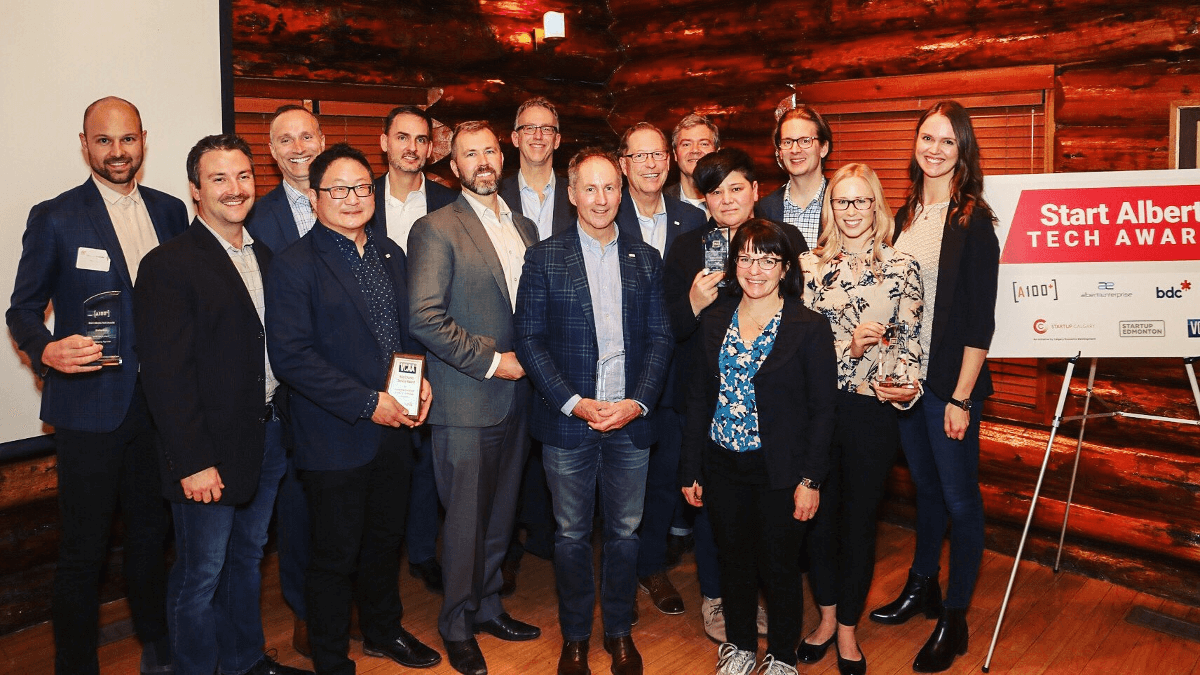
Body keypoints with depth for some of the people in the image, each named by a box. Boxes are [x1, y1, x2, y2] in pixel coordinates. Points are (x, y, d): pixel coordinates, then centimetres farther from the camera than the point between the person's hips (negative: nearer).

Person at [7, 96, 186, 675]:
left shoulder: (170, 211, 6)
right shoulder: (54, 218, -5)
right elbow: (22, 309, -2)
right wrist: (45, 349, -23)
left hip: (160, 404, 4)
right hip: (90, 409, -4)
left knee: (151, 533, 19)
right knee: (83, 551, 5)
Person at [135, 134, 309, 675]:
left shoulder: (265, 256, 10)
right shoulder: (168, 266, -13)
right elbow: (166, 375, -16)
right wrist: (193, 462, -19)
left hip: (270, 438, 7)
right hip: (209, 454, -7)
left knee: (247, 558, 22)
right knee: (201, 576, 8)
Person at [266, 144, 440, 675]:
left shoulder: (390, 254, 9)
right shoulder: (294, 265, -11)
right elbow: (291, 355, -19)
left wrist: (419, 380, -1)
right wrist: (368, 404, -20)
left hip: (393, 429, 6)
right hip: (335, 439, -6)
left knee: (385, 540, 21)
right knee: (335, 556, 8)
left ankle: (383, 631, 43)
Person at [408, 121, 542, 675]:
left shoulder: (524, 227, 12)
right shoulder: (436, 229, -9)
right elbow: (425, 319, -17)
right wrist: (492, 361, -15)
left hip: (516, 396, 6)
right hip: (466, 402, -6)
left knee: (499, 515, 17)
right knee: (465, 520, 5)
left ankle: (488, 607, 35)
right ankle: (457, 626, 24)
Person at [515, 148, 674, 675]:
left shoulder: (646, 260, 8)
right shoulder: (544, 258, 0)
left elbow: (660, 339, 5)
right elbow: (529, 340, -4)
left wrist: (637, 402, -9)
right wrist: (574, 403, -13)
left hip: (631, 421, 2)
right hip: (568, 422, -2)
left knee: (625, 532, 12)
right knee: (571, 535, 10)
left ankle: (619, 631, 32)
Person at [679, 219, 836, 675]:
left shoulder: (810, 328, -8)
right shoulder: (714, 321, 3)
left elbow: (822, 410, -7)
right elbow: (699, 398, 5)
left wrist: (811, 480, -11)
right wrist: (691, 470, 4)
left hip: (779, 472, -3)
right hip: (722, 467, 3)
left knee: (780, 567, 10)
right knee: (734, 560, 16)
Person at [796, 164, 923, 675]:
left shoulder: (901, 267, 2)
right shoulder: (809, 265, 4)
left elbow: (909, 340, -1)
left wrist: (907, 385, -19)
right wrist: (849, 346, -17)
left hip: (874, 409, -1)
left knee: (859, 518, 10)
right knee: (819, 514, 11)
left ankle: (848, 630, 28)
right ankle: (826, 618, 33)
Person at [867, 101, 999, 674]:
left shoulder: (973, 220, -9)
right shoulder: (905, 216, 9)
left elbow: (979, 317, -13)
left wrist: (961, 396, -16)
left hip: (950, 380, -6)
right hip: (903, 374, 6)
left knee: (959, 496, 5)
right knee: (925, 484, 19)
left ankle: (953, 619, 18)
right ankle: (922, 586, 35)